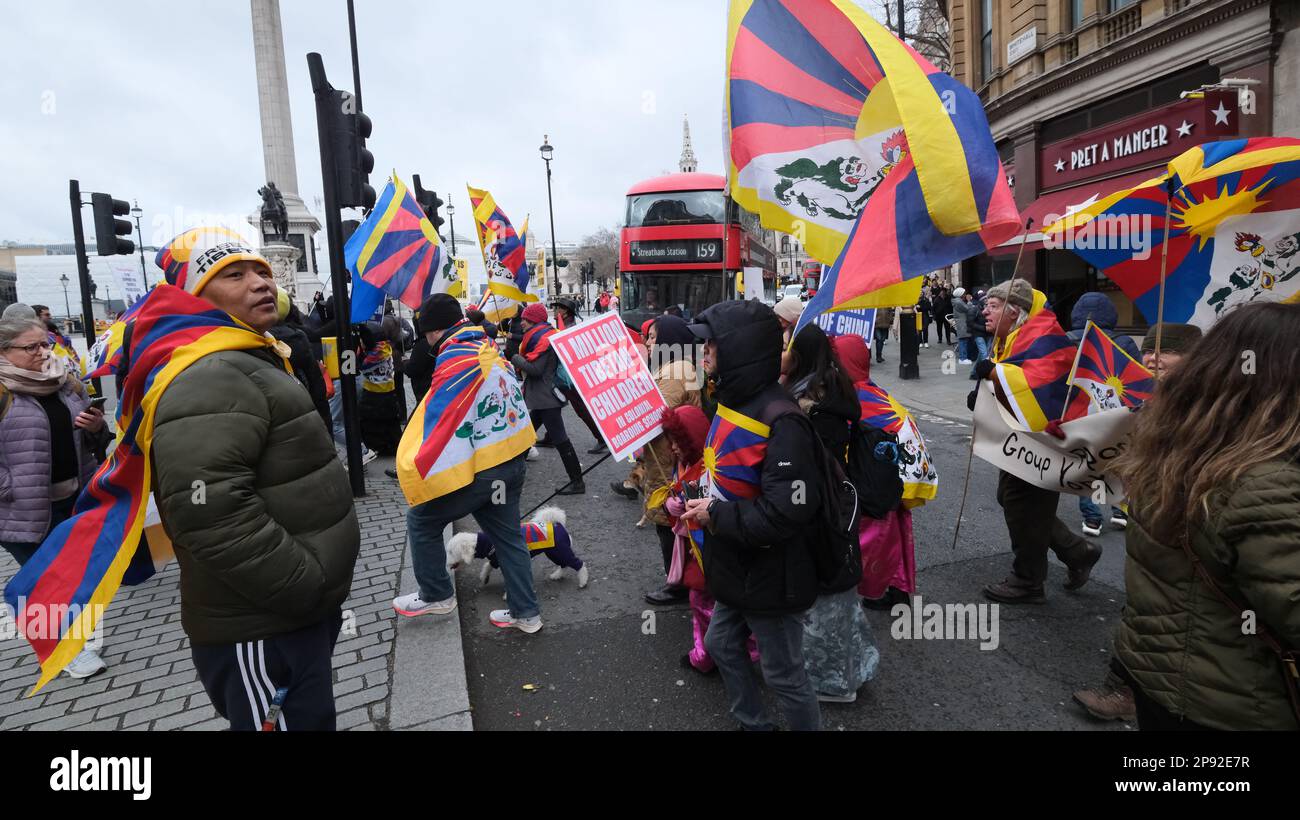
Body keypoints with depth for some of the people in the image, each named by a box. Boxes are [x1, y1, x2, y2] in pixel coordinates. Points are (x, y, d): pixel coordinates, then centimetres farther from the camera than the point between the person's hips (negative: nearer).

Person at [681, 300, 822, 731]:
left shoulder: (780, 421, -28)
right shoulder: (733, 401, 3)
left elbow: (786, 513, -33)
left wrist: (716, 516, -23)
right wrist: (697, 501, 3)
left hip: (770, 578, -10)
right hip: (737, 570, 10)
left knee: (783, 673, 9)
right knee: (721, 645, 26)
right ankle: (753, 723, 47)